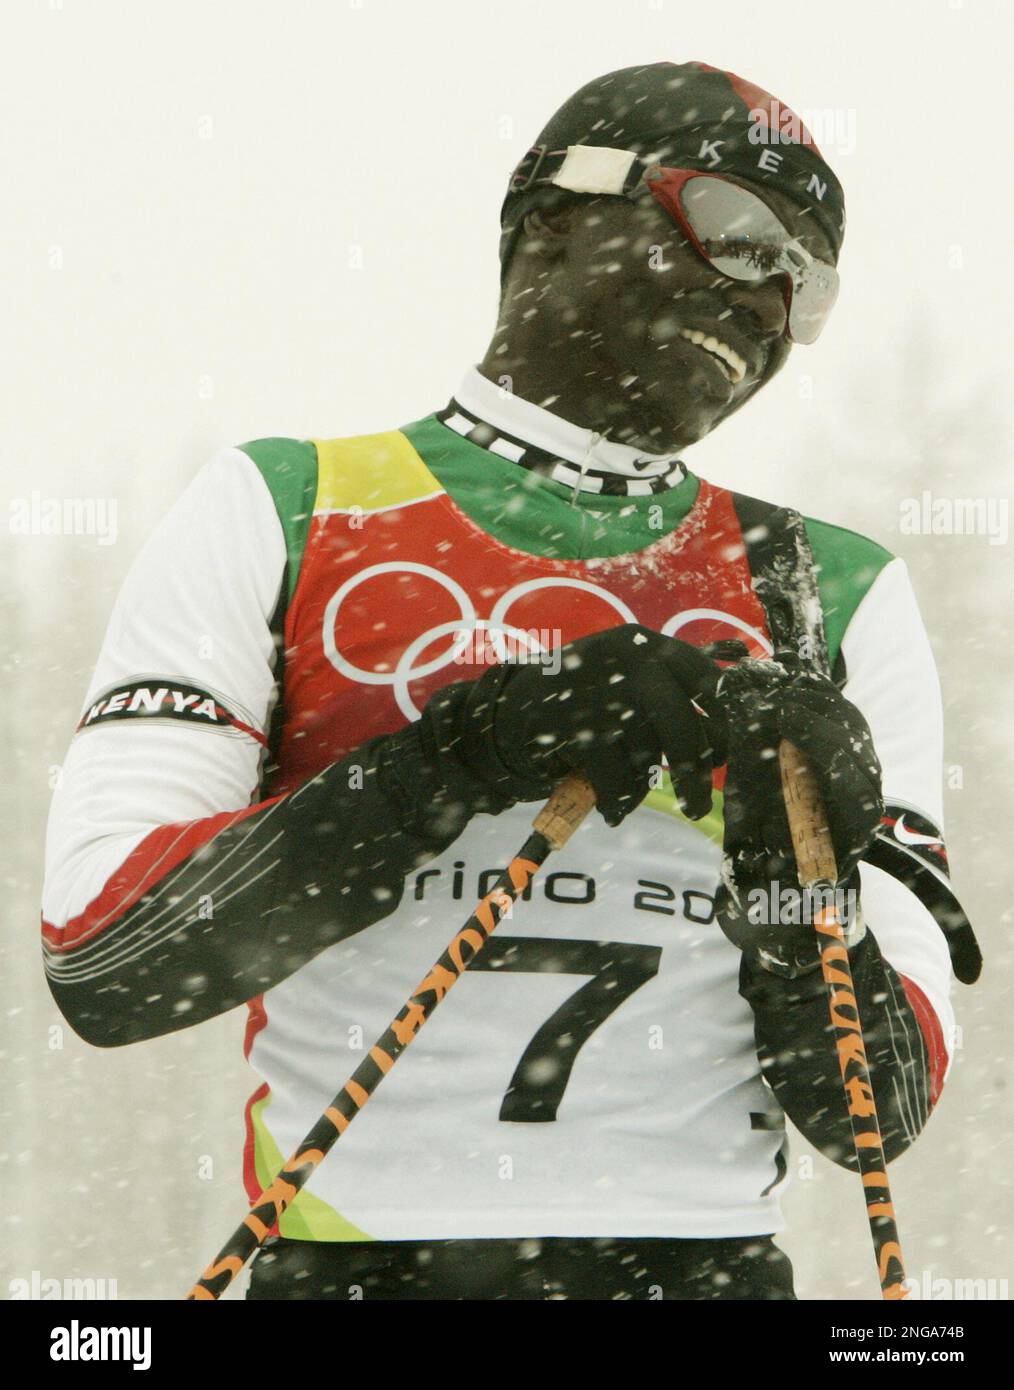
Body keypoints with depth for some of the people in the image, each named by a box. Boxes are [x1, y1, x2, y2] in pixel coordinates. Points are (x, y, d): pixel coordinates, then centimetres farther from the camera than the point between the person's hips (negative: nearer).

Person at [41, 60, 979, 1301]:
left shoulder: (836, 598, 15)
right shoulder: (276, 517, 9)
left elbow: (877, 1117, 10)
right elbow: (99, 964, -4)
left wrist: (801, 882, -8)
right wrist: (464, 754, -11)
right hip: (353, 1256, 0)